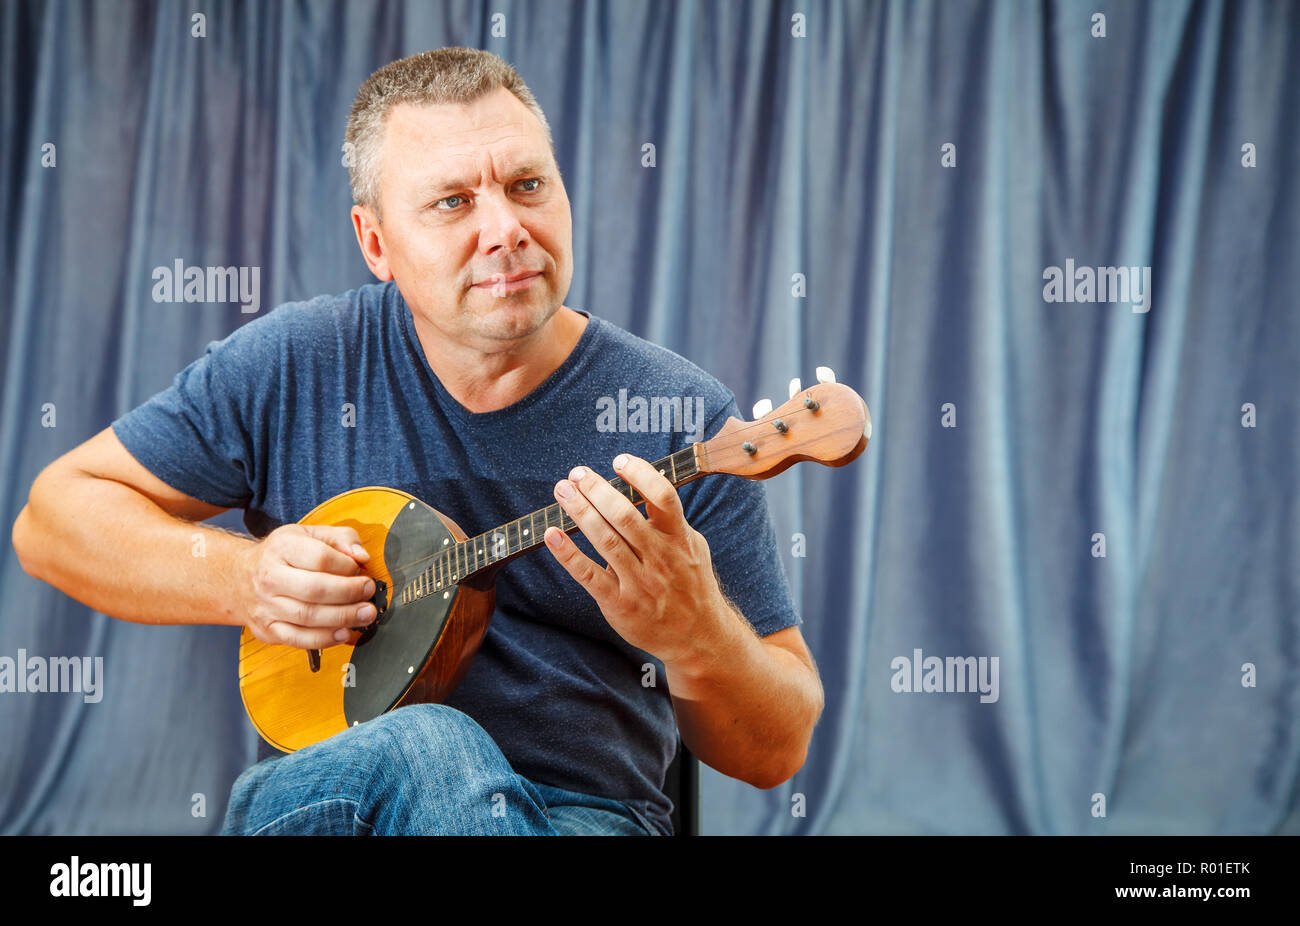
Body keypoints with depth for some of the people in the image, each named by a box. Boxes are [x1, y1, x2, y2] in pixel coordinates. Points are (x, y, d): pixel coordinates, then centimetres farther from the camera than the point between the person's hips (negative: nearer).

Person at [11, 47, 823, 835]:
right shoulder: (295, 367, 1)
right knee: (421, 745, -37)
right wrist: (240, 579, -10)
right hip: (312, 801, 1)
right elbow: (57, 513, 8)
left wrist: (696, 635, -25)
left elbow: (777, 752, -1)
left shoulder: (682, 418, -4)